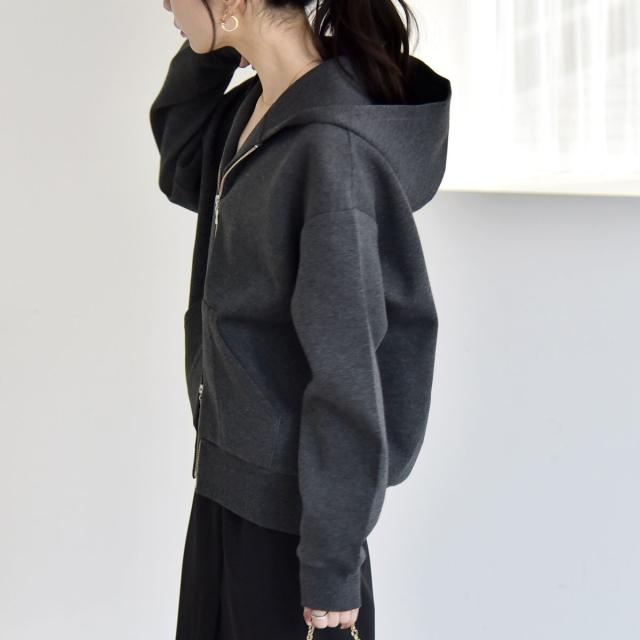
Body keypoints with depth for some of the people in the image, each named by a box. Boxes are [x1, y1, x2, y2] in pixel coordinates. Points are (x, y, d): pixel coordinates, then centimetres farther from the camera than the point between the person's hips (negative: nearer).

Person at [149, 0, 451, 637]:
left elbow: (347, 372, -23)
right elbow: (183, 175, 21)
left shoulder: (330, 148, -24)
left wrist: (330, 574, -18)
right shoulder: (256, 106, 0)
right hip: (230, 477, 8)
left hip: (290, 500, -8)